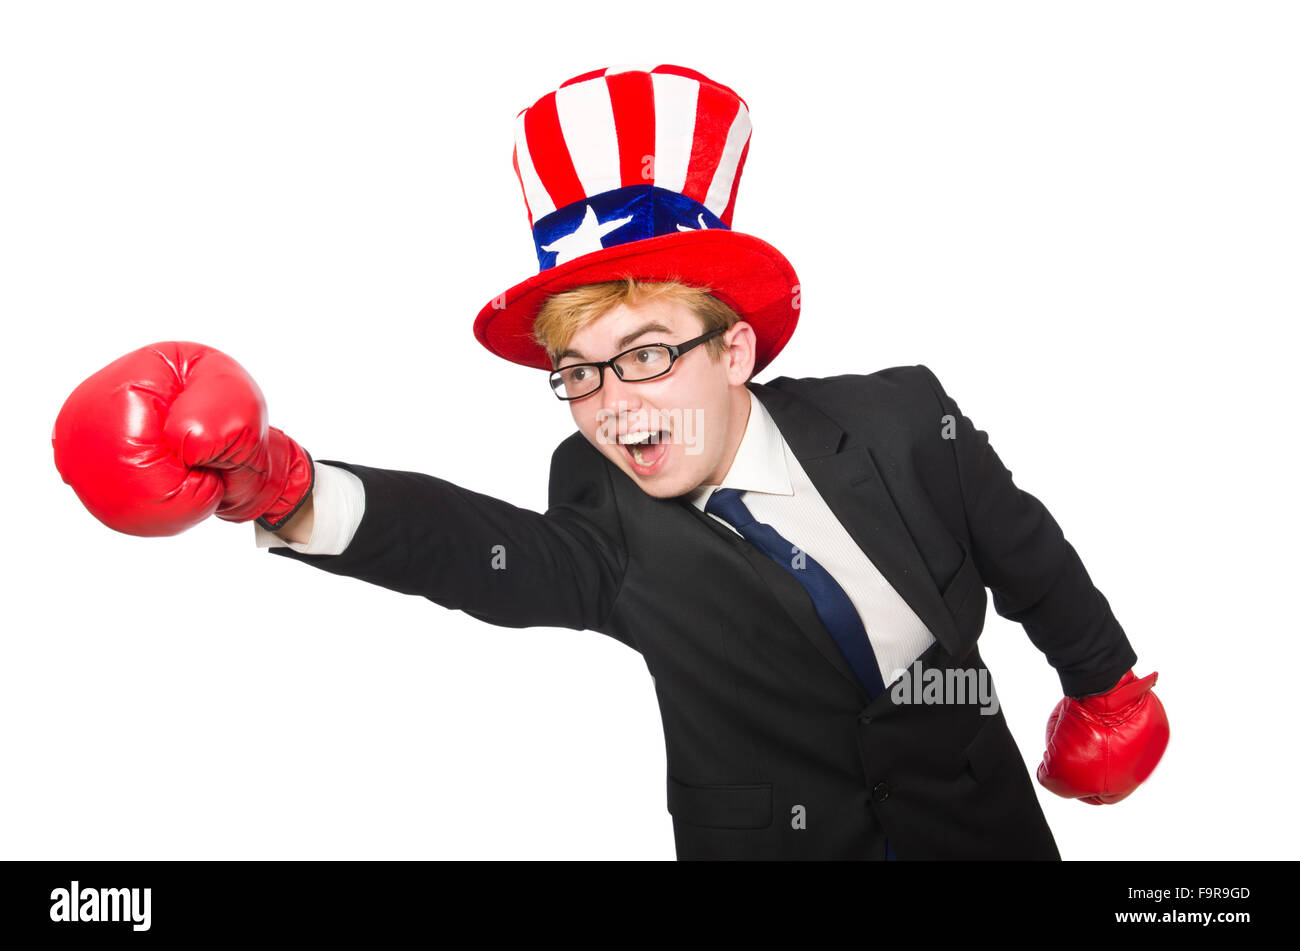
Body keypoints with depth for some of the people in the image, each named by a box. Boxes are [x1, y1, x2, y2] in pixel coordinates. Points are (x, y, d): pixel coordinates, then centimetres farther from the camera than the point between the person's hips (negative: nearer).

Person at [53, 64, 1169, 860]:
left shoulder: (903, 420, -16)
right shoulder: (615, 524, -17)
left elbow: (1024, 549, -2)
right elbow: (492, 554, -36)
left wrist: (1105, 676, 13)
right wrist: (293, 499, -53)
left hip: (973, 814, 1)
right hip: (775, 833, -1)